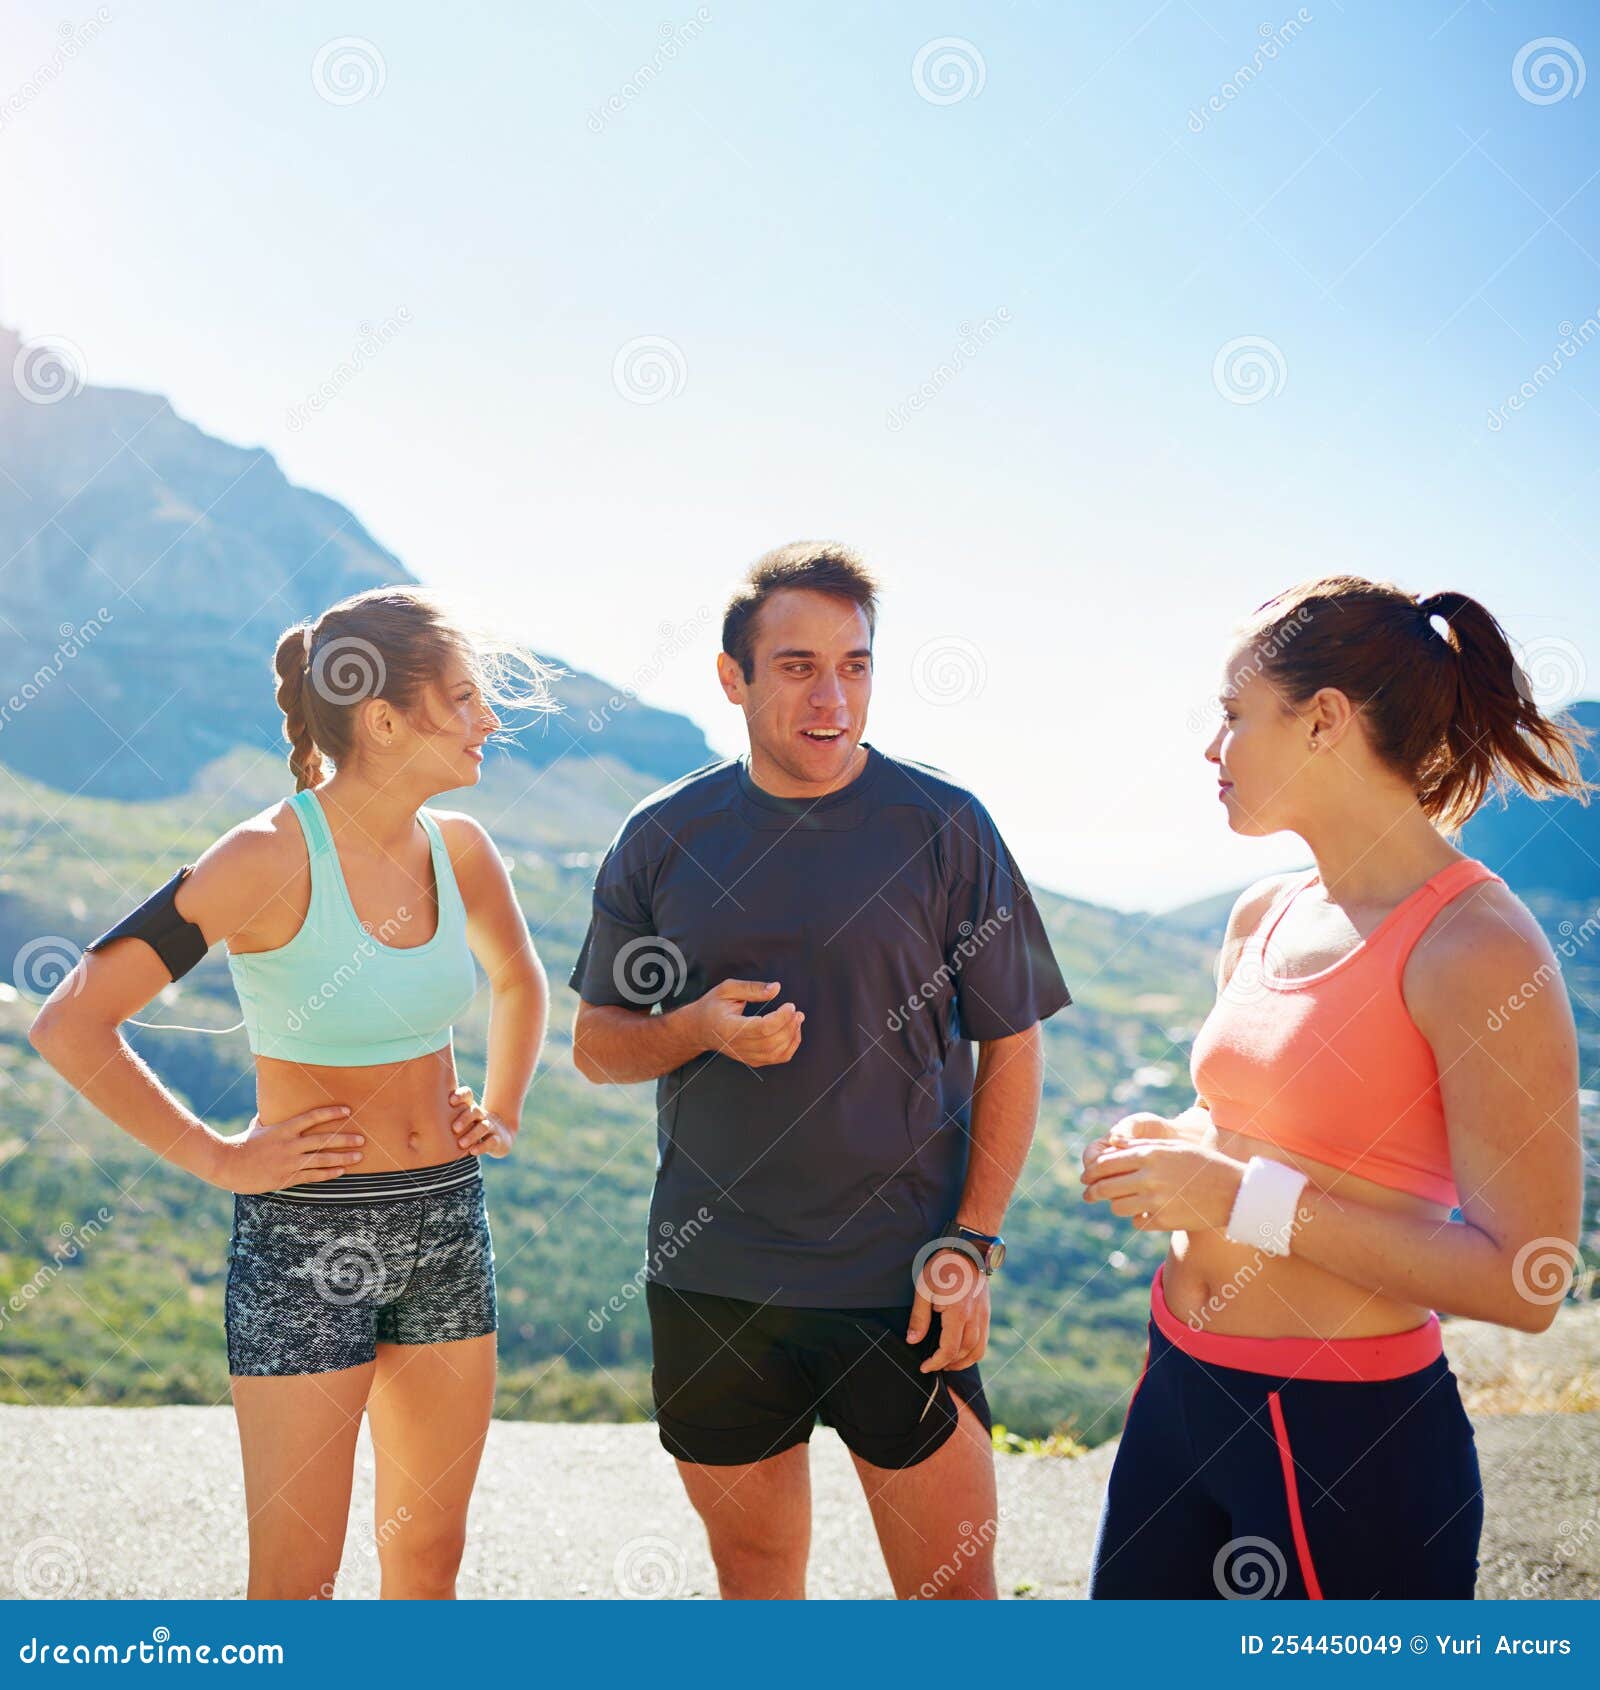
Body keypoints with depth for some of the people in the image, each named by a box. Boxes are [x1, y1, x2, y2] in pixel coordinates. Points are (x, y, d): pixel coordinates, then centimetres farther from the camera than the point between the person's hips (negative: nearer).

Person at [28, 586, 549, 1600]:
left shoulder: (458, 849, 0)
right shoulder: (272, 859, -18)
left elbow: (520, 981, 23)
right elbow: (72, 1027, -19)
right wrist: (221, 1158, -14)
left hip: (449, 1221, 6)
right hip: (304, 1239, -6)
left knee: (429, 1557, 15)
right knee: (294, 1579, 2)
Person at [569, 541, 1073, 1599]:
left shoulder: (944, 827, -3)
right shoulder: (665, 838, 3)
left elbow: (1011, 1048, -1)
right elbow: (597, 1045, 9)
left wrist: (969, 1245, -9)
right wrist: (701, 1027, -13)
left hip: (901, 1285, -2)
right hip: (709, 1283, 2)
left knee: (955, 1586, 3)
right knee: (754, 1575, 16)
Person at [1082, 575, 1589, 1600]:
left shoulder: (1477, 948, -18)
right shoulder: (1262, 918, 6)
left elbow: (1522, 1280, -20)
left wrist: (1244, 1199, -21)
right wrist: (1171, 1151, 0)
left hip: (1351, 1440, -7)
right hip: (1182, 1393, 7)